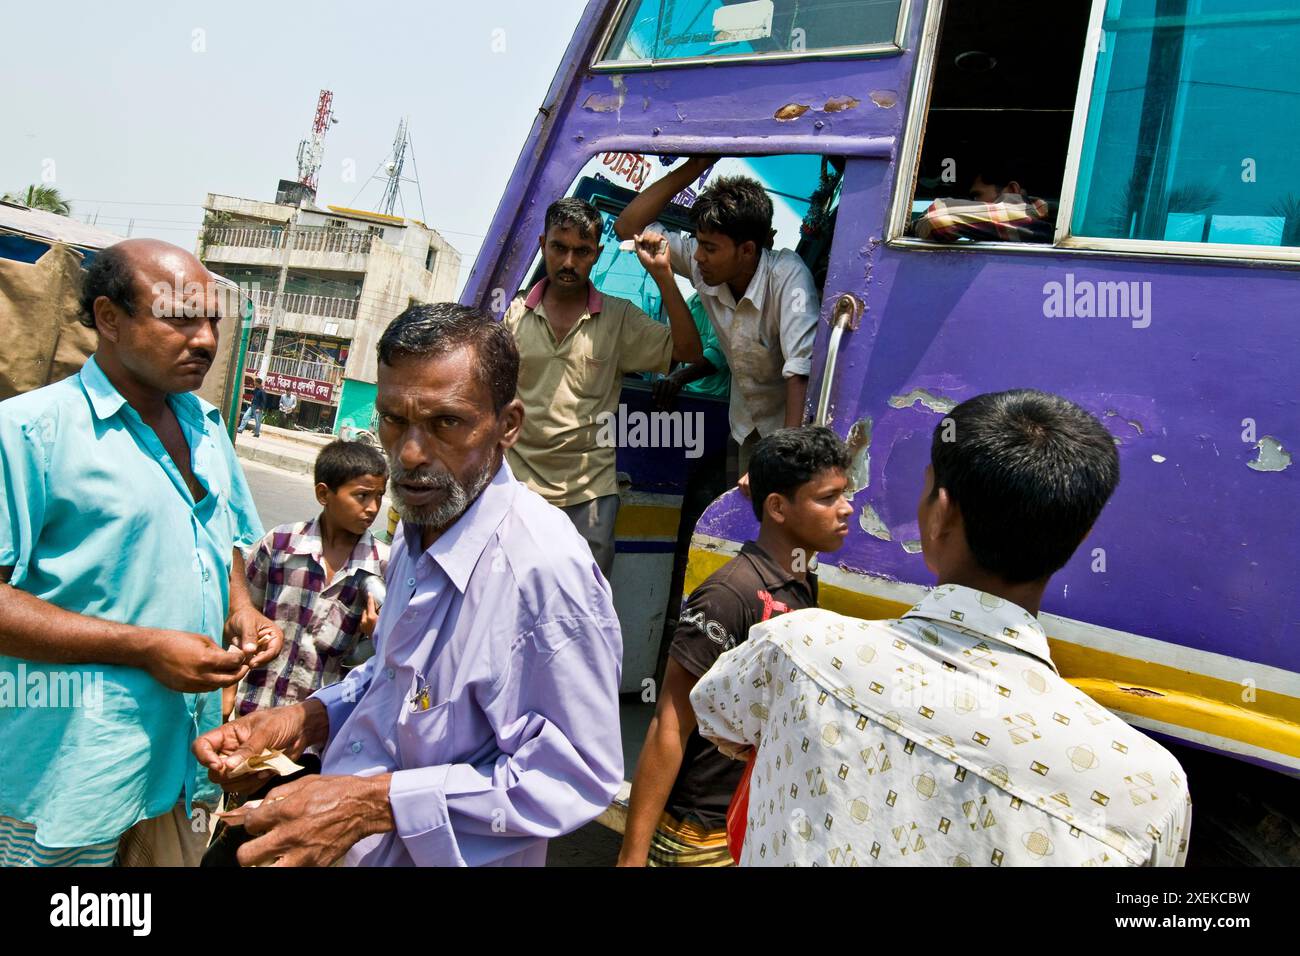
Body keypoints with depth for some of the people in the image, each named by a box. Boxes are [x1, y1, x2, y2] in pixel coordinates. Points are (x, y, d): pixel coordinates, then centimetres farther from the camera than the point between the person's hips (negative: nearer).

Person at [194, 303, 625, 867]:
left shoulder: (546, 567, -30)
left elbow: (575, 776, -28)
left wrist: (376, 802, -29)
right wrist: (311, 718, -4)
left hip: (446, 854, -7)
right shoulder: (418, 529, 0)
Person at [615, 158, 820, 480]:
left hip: (792, 425, -5)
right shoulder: (700, 263, -12)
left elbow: (801, 372, -36)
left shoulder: (787, 275, -28)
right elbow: (628, 228, -8)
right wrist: (694, 168, -16)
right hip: (745, 429, 5)